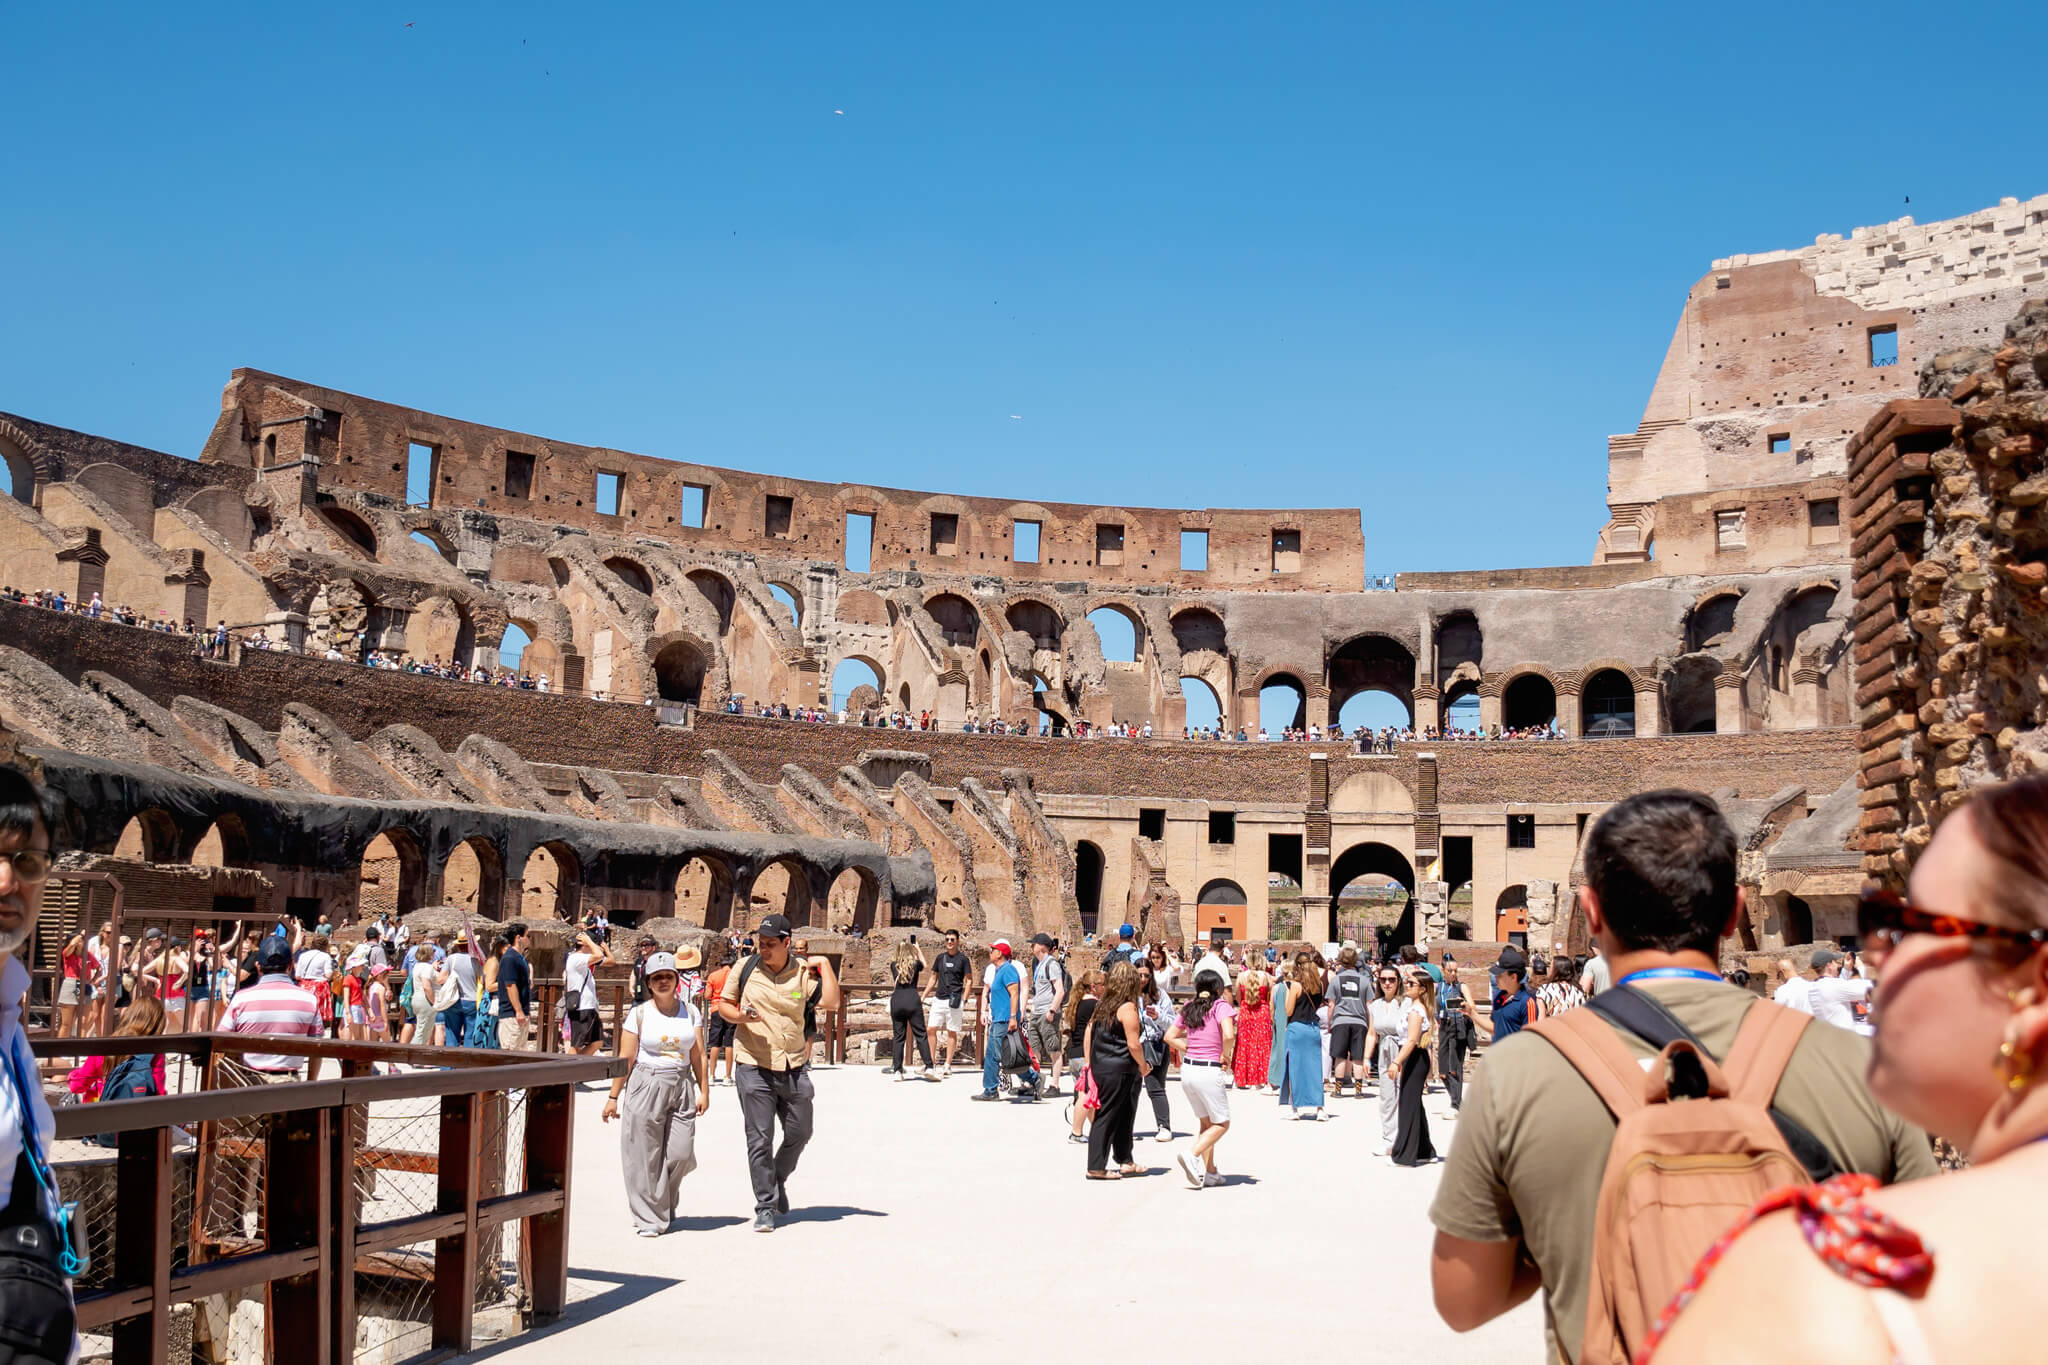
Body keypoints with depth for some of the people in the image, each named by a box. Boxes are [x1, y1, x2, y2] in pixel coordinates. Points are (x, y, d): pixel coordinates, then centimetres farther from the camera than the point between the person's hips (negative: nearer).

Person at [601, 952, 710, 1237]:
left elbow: (698, 1056, 8)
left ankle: (665, 1205, 25)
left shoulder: (690, 1012, 8)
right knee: (645, 1156, -1)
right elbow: (625, 1058, 0)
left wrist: (704, 1091, 3)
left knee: (681, 1153, -3)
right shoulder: (639, 1014, 0)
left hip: (682, 1087, 2)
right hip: (646, 1087, -2)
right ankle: (649, 1218, 11)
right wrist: (613, 1096, -1)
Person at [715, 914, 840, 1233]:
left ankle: (778, 1181, 39)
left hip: (794, 1068, 2)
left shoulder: (803, 972, -2)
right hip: (754, 1066, -2)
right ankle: (765, 1206, 9)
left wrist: (825, 965, -12)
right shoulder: (745, 969, -2)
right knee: (760, 1140, -1)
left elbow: (831, 1003, -10)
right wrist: (739, 1015, -13)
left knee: (799, 1133, 14)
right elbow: (724, 1002, 7)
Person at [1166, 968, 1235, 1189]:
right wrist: (1225, 1056, -8)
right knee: (1222, 1123, 8)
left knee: (1205, 1122, 20)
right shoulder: (1221, 1006, -9)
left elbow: (1170, 1036, 10)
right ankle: (1191, 1155, -12)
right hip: (1210, 1072, -6)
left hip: (1188, 1069, 6)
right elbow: (1229, 1035, -24)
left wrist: (1189, 1049, 10)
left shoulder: (1188, 1008, 9)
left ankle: (1209, 1171, 19)